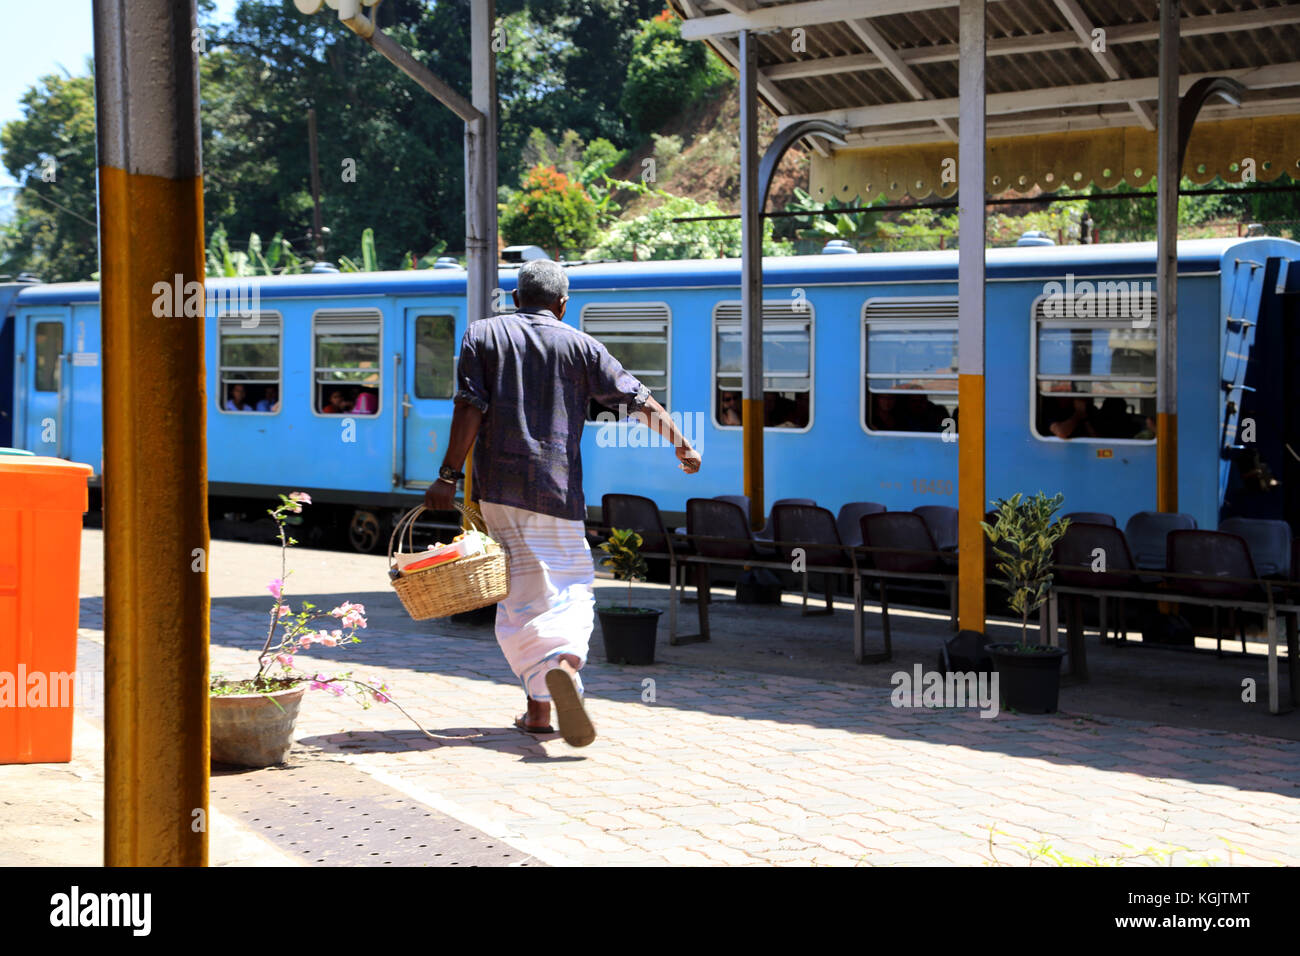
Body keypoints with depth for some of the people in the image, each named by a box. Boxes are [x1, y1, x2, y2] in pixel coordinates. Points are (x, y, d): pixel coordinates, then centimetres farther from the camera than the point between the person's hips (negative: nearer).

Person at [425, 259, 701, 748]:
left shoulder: (482, 335, 6)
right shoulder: (580, 345, 6)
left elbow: (470, 409, -5)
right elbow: (639, 400, 7)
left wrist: (449, 477, -5)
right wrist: (681, 445, 17)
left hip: (499, 485, 1)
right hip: (557, 487, 0)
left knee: (522, 593, 6)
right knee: (572, 584, 8)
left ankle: (539, 706, 2)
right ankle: (566, 660, -23)